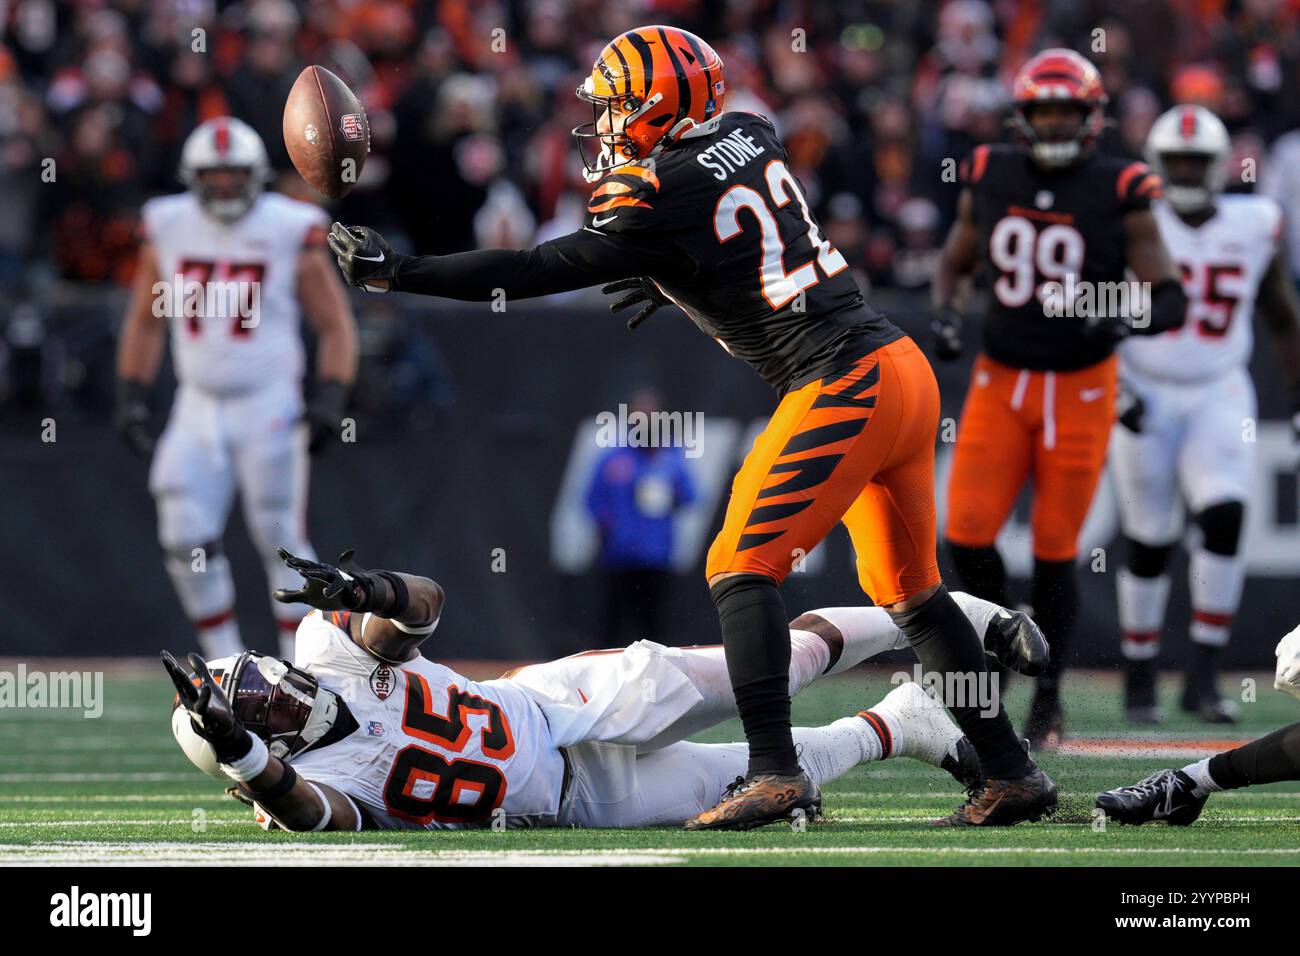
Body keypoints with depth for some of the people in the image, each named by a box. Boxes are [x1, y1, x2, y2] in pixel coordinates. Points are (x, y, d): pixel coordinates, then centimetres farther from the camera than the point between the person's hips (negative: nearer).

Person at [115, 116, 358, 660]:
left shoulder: (289, 233, -7)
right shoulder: (169, 228, 3)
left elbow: (336, 326, -2)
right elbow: (144, 321, 15)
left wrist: (330, 400, -14)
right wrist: (131, 396, 8)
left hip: (269, 407, -4)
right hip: (197, 407, 4)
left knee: (281, 541, -5)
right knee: (186, 542, -4)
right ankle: (227, 662, 10)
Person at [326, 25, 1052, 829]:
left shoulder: (662, 201, -12)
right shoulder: (752, 137, 10)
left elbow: (537, 273, -10)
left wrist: (395, 272, -6)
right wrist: (668, 283, 26)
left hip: (843, 390, -9)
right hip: (906, 368, 9)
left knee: (744, 567, -8)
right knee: (911, 588, 16)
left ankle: (776, 771, -19)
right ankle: (1013, 772, 17)